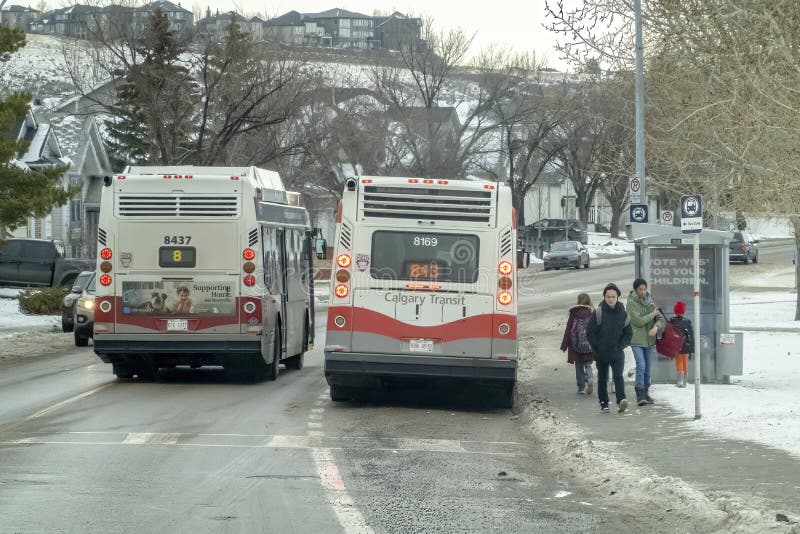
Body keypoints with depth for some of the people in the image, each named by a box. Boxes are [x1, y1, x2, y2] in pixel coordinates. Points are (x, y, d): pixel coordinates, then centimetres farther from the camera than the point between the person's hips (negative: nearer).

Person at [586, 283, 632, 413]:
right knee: (602, 378, 10)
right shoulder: (598, 312, -6)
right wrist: (597, 348, -6)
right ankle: (603, 403, 21)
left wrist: (620, 346, -3)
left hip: (617, 353, 0)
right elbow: (590, 332, -4)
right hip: (601, 353, 0)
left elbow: (628, 333, 9)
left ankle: (621, 400, -26)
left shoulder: (623, 313, 1)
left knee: (618, 376, -16)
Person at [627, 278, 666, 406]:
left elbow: (662, 320, 5)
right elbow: (638, 321, -16)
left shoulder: (650, 302, 9)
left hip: (649, 339, 5)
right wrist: (652, 314, -6)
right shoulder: (631, 303, -7)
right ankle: (640, 395, -17)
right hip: (636, 340, -5)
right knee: (641, 366, -16)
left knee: (648, 367, 9)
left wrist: (656, 327, -16)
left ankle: (645, 393, 20)